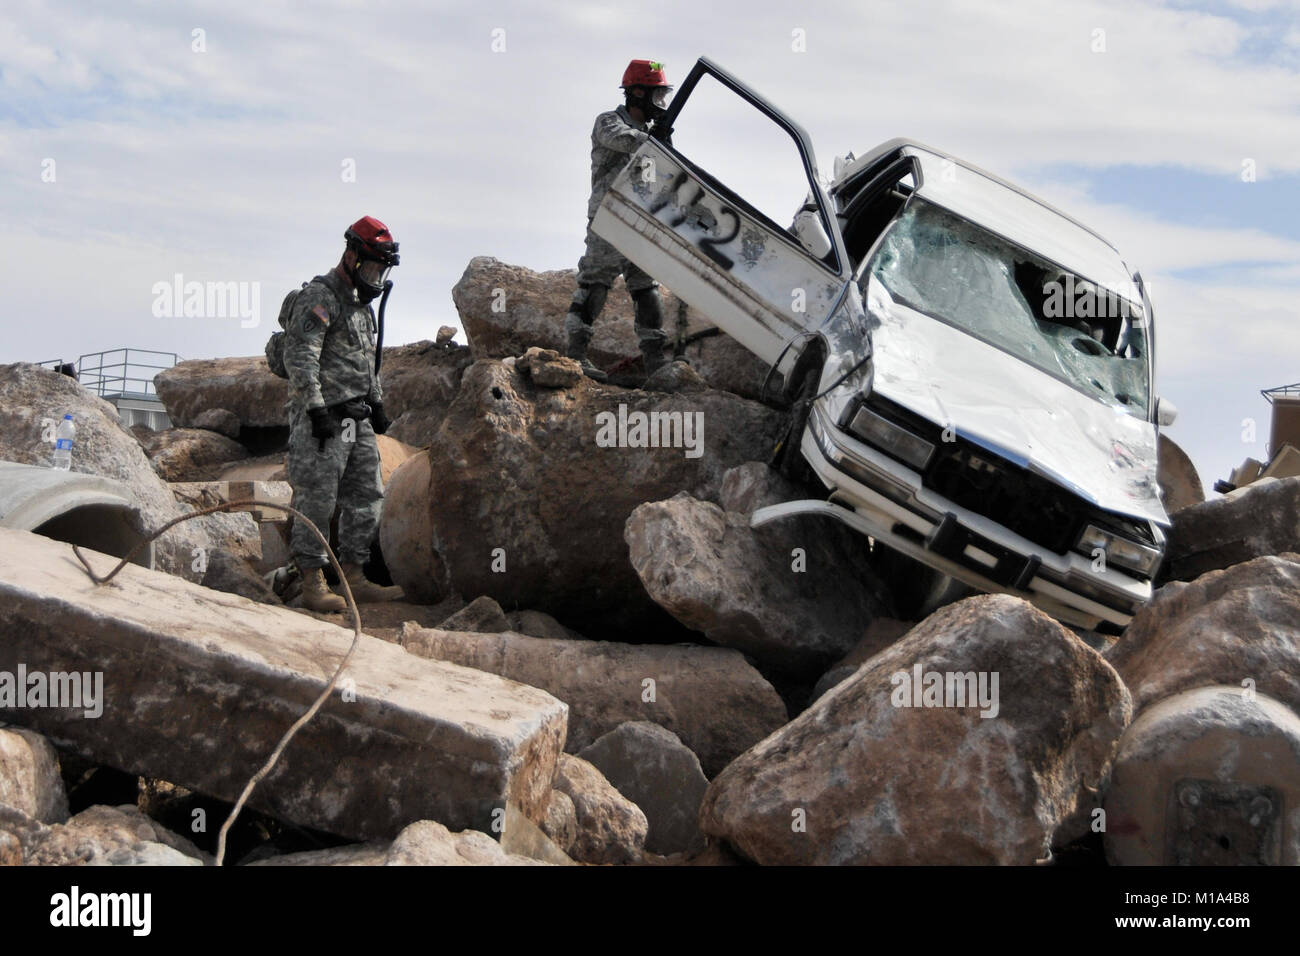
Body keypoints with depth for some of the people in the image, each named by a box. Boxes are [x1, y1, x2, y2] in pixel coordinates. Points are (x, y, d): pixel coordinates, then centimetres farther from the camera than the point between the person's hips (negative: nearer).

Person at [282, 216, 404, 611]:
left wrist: (376, 402, 25)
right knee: (318, 499, -7)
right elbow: (300, 359, -19)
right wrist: (317, 410, -23)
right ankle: (313, 585, -3)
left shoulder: (362, 304, 19)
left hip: (357, 418, 10)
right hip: (323, 417, -9)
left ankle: (354, 579, 15)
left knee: (367, 496, 9)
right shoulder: (319, 297, -11)